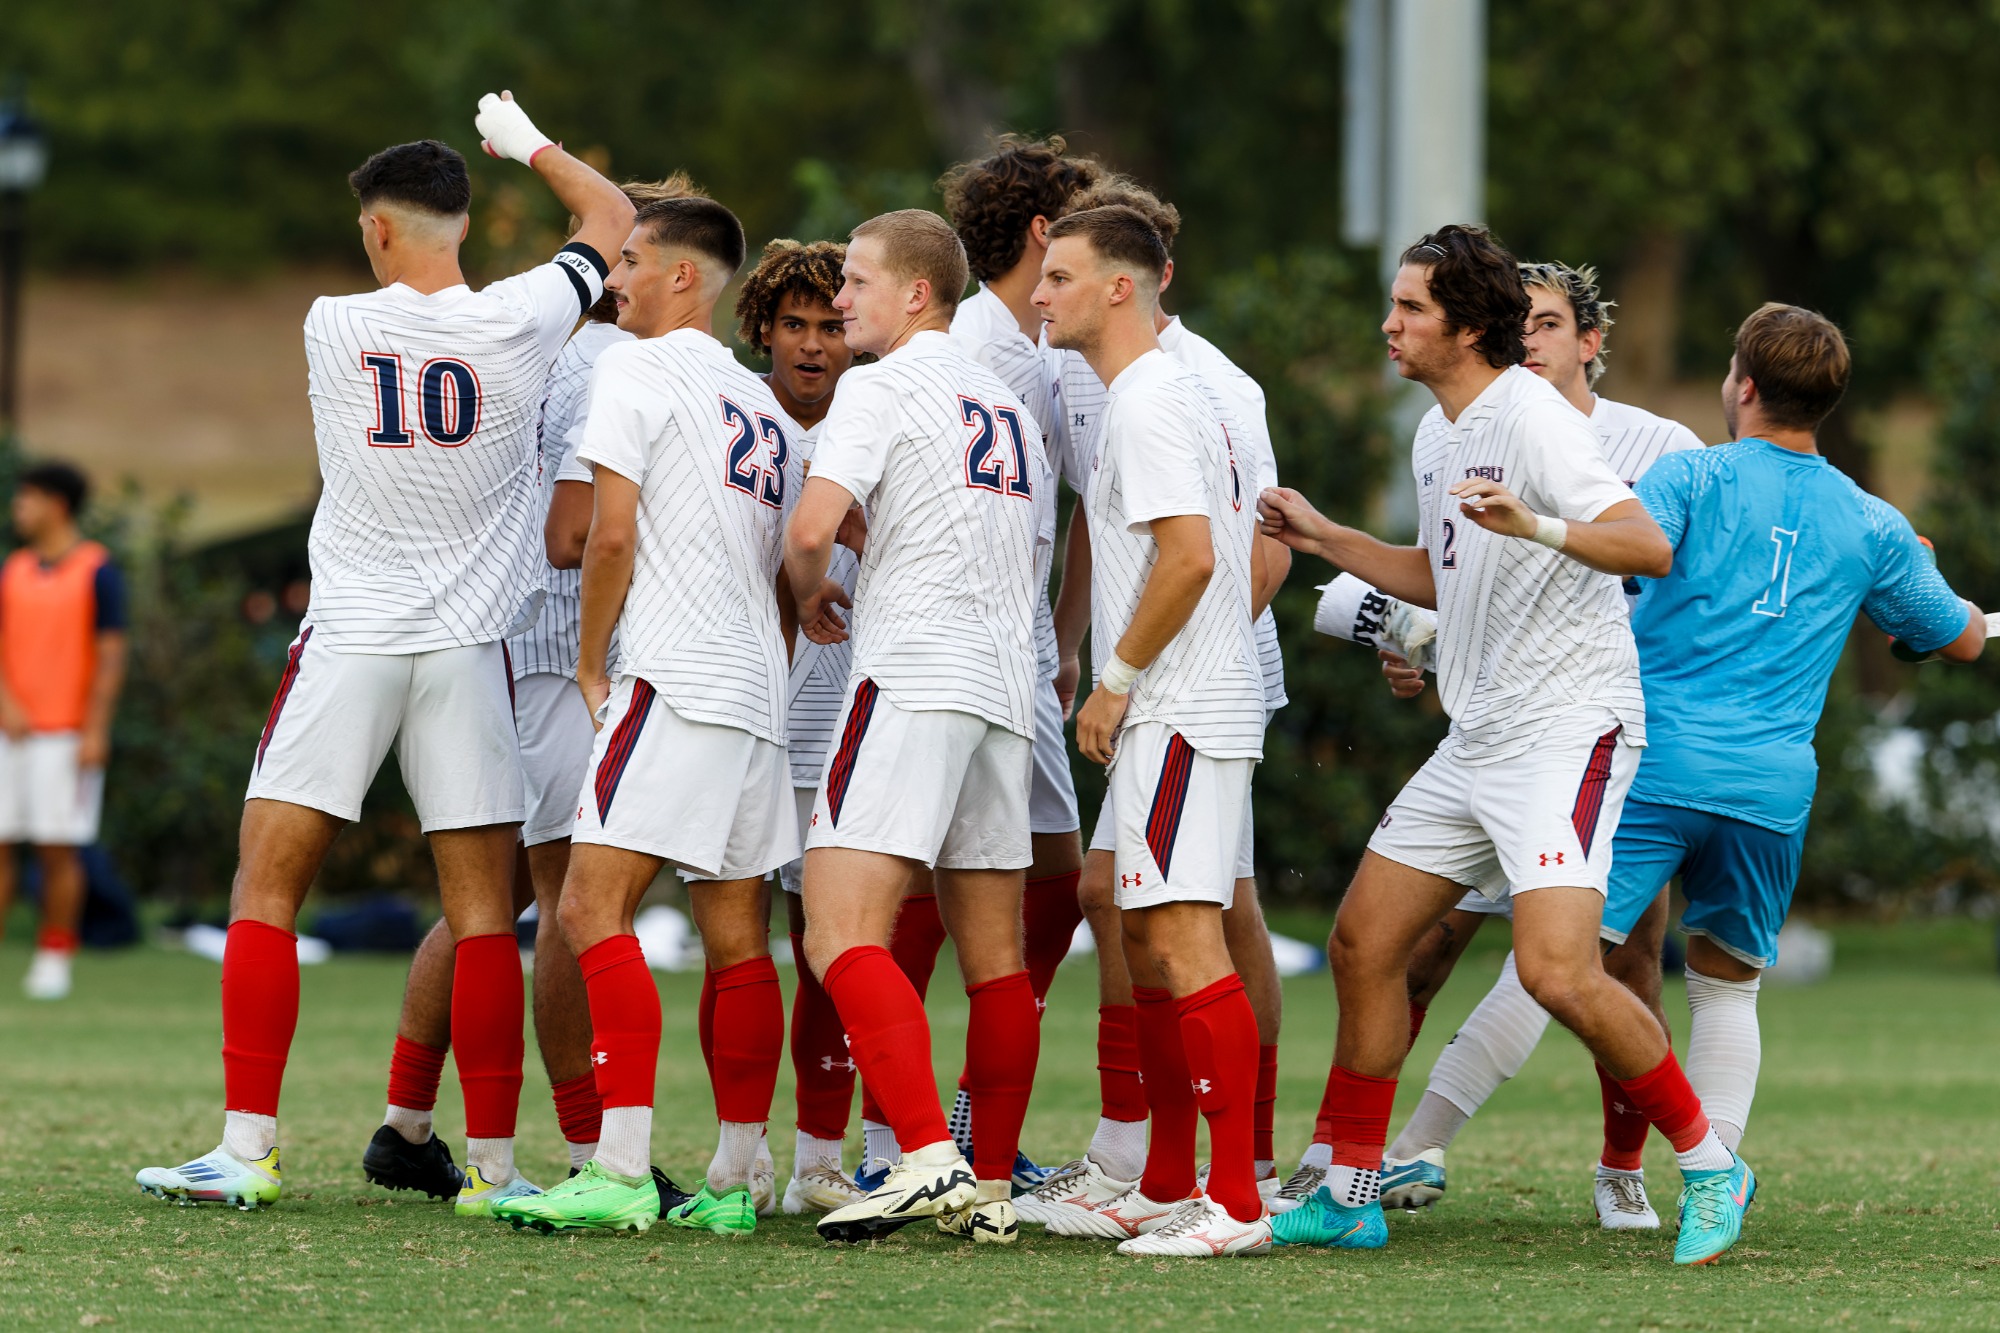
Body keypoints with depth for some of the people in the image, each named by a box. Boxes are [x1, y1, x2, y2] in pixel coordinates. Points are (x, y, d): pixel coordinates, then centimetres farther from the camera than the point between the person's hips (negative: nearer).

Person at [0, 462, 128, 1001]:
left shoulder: (97, 571, -3)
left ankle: (53, 959, 4)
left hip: (67, 735, -5)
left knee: (59, 850, -3)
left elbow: (111, 656, -6)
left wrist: (95, 733, -12)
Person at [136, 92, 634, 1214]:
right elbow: (614, 218, 14)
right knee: (483, 911, 2)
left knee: (267, 888, 4)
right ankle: (492, 1165, 1)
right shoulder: (518, 324, -4)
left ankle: (248, 1149, -3)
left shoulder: (334, 326, -3)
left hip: (347, 639, 0)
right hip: (469, 646, 0)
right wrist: (528, 143, 28)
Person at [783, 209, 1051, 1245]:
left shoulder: (882, 387, -3)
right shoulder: (1008, 404, 21)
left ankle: (927, 1157, -27)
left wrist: (809, 596, 6)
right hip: (1006, 686, 8)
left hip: (912, 678, -8)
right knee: (993, 956, 10)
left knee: (842, 934, -14)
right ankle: (991, 1188, 11)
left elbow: (811, 527, -14)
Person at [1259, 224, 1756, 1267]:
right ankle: (1348, 1195, 18)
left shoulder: (1531, 417, -15)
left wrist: (1537, 526, -41)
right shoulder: (1437, 436, 14)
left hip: (1570, 730, -10)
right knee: (1363, 944, 8)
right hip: (1476, 741, 10)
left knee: (1556, 971, -22)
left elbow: (1649, 548, -26)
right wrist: (1321, 538, 29)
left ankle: (1708, 1166, -5)